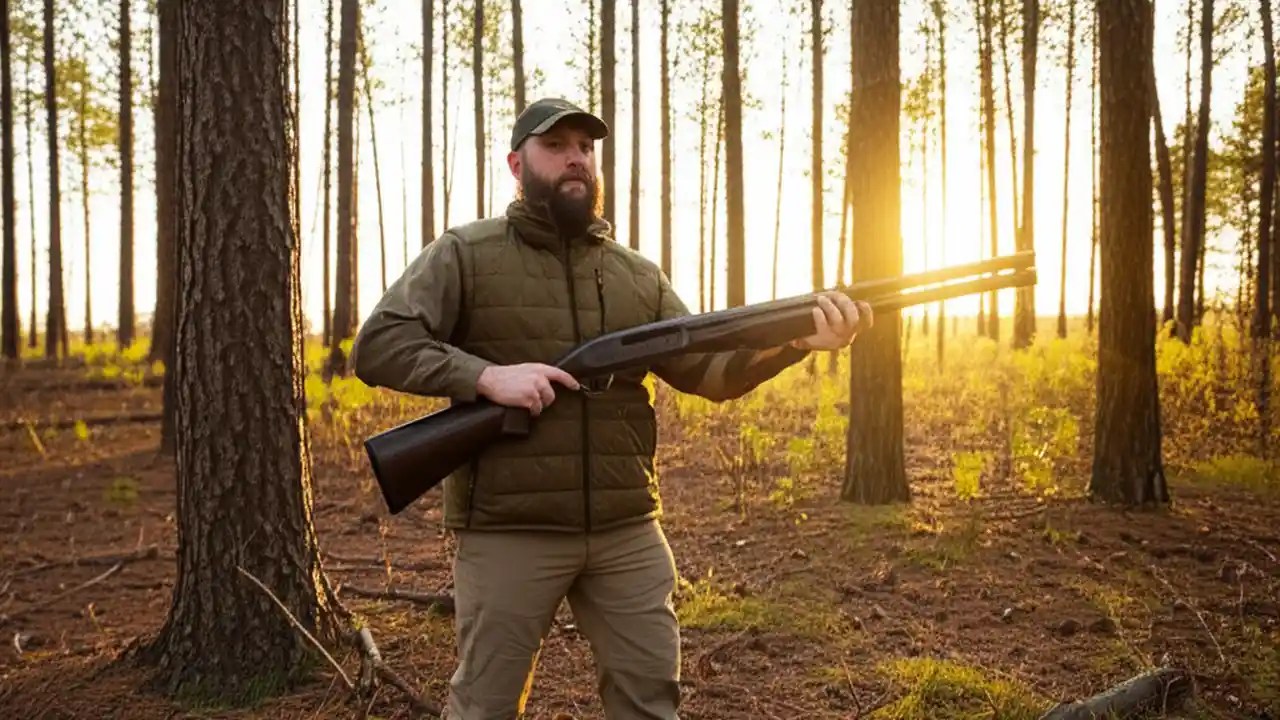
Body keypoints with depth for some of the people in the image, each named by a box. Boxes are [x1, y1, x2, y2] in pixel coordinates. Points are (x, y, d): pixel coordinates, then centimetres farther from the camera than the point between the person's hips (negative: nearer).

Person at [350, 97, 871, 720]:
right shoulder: (463, 255, -1)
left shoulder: (638, 275, 11)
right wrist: (486, 375, -21)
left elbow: (706, 369, 5)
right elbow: (376, 345, -8)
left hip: (627, 530, 4)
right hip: (507, 531, -3)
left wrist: (795, 340, -12)